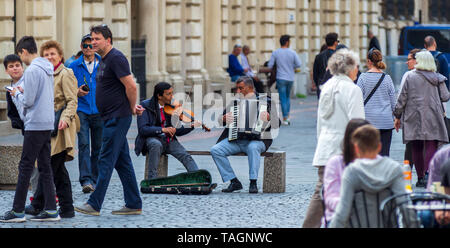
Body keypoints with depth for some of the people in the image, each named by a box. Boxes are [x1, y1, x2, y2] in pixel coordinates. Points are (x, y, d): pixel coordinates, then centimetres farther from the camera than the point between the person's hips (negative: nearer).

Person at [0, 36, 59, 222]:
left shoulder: (32, 71, -15)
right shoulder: (47, 69, 13)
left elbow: (28, 101, -17)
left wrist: (17, 94, 2)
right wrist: (23, 91, 13)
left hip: (35, 125, -9)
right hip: (47, 124, 9)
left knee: (25, 167, -5)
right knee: (45, 167, 9)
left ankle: (18, 211, -3)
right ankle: (50, 210, 7)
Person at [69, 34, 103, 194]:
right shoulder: (75, 66, 5)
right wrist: (77, 93, -12)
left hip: (99, 111, 1)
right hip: (81, 110, -1)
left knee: (98, 147, 6)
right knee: (84, 144, -13)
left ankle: (94, 180, 16)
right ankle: (85, 180, -20)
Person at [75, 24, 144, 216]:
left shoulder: (116, 58, -15)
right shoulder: (104, 60, 17)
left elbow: (131, 87, -20)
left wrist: (132, 108, -7)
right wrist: (132, 107, 16)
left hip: (117, 118, -10)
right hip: (111, 118, 10)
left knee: (106, 160, -9)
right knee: (122, 161, 11)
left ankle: (94, 204, -10)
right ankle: (134, 204, 14)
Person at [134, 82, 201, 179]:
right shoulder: (146, 106, -5)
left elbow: (177, 131, 8)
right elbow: (143, 129, -16)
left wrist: (191, 126, -10)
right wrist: (163, 129, -28)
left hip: (169, 141, 4)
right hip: (152, 138, -4)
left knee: (186, 156, -19)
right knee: (156, 144, -38)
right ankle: (152, 179, -31)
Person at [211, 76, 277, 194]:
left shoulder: (264, 101, 7)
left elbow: (277, 123, 0)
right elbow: (220, 120, 19)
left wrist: (268, 118, -21)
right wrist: (224, 118, -5)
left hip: (256, 139, -4)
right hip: (235, 139, 4)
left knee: (253, 147, -38)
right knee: (215, 150, -18)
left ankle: (253, 183, -32)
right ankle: (234, 182, -13)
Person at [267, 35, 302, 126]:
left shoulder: (275, 53, -6)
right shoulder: (292, 53, -4)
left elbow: (270, 66, -5)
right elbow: (299, 64, -4)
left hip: (281, 78, -2)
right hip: (290, 78, 2)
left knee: (283, 98, 0)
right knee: (287, 97, 19)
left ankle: (285, 119, -4)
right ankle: (287, 116, 15)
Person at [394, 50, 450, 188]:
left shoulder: (410, 78, -2)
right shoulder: (438, 79, 2)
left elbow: (402, 99, 0)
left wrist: (397, 116, 9)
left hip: (414, 118, 0)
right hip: (432, 118, 0)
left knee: (417, 149, 9)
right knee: (431, 147, -4)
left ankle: (420, 178, 12)